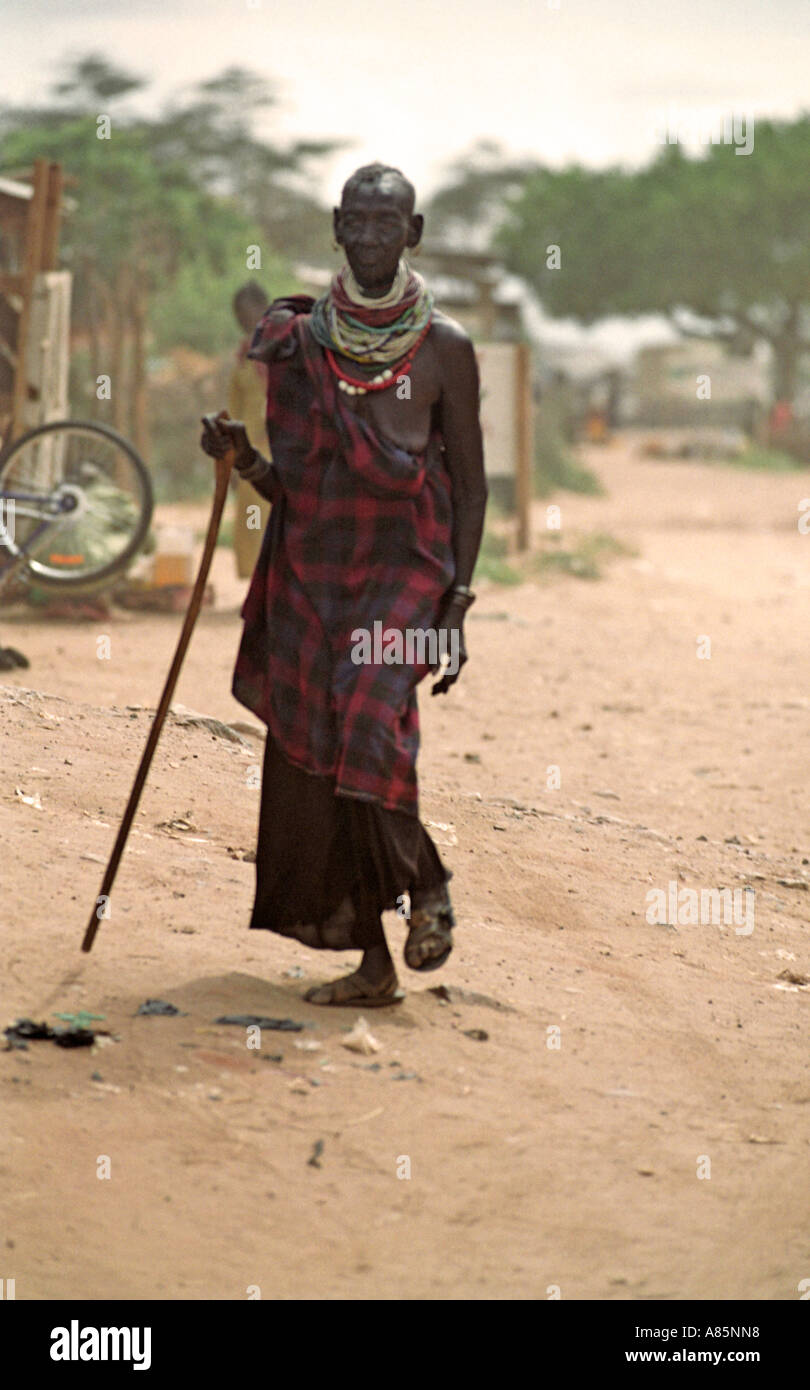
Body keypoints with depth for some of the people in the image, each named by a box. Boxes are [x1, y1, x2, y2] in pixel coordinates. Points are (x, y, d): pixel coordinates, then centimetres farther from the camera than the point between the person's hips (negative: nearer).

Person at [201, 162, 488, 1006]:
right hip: (311, 576, 4)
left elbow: (470, 486, 1)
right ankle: (371, 962, 11)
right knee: (309, 754, 1)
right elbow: (290, 488, 11)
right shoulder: (298, 340, 6)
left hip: (405, 573, -4)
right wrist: (243, 459, -11)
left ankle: (426, 885, 7)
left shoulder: (443, 348, -2)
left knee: (367, 728, -21)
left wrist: (457, 603, -5)